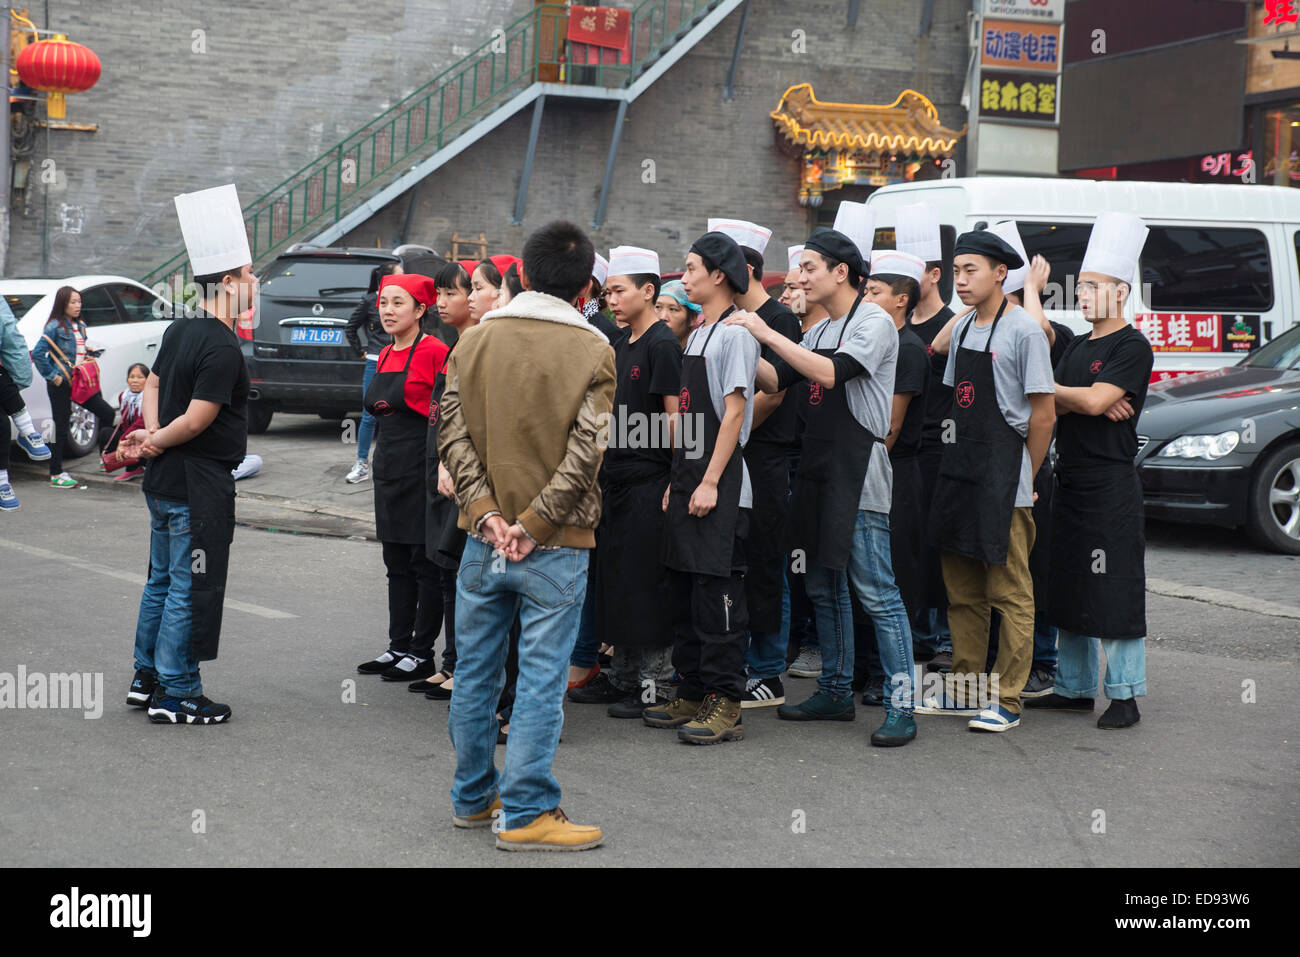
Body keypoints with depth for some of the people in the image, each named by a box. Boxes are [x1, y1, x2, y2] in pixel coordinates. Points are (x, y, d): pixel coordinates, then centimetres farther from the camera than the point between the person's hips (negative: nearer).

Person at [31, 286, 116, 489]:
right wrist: (52, 376, -16)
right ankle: (56, 474, 7)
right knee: (61, 427, -1)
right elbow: (38, 353, -17)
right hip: (61, 385, -7)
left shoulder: (80, 326, 12)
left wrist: (88, 353, 4)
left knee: (108, 414, 3)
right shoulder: (55, 327, -11)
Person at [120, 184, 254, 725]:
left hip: (164, 480, 9)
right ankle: (175, 696, 4)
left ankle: (147, 679, 27)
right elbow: (198, 418, -22)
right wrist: (156, 443, -7)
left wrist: (152, 434, 3)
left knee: (162, 580, 18)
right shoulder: (222, 348, -21)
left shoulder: (179, 331, 8)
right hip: (199, 487, -9)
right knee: (190, 589, -2)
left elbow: (153, 385, 17)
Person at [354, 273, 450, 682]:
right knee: (397, 562, 12)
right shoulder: (385, 355, 13)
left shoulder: (434, 352, -12)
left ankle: (423, 653, 4)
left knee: (425, 562, -1)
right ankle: (399, 646, 19)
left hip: (423, 468, -8)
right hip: (389, 466, 8)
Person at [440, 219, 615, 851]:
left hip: (483, 538, 4)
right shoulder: (593, 352, -6)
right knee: (540, 678, 0)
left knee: (475, 673, 14)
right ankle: (525, 814, 1)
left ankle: (473, 798, 26)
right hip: (556, 545, -4)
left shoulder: (473, 342, 4)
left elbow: (453, 433, -2)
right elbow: (585, 451, -14)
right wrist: (535, 523, -12)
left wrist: (485, 512, -7)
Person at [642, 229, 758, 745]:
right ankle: (692, 696, 19)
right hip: (688, 480, 9)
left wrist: (711, 481, -18)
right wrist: (677, 481, 17)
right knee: (686, 591, 12)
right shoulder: (697, 334, 17)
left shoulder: (735, 332, -10)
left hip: (720, 488, -9)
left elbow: (734, 412, -15)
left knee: (717, 592, -8)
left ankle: (725, 706, -4)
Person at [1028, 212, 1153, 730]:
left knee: (1116, 590, -6)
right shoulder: (1078, 346, 16)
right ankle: (1074, 686, 21)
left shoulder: (1133, 347, -9)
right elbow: (1051, 401, 5)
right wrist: (1094, 404, -13)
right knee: (1069, 586, 12)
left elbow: (1095, 400, -20)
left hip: (1111, 483, -8)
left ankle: (1125, 696, -1)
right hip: (1070, 479, 8)